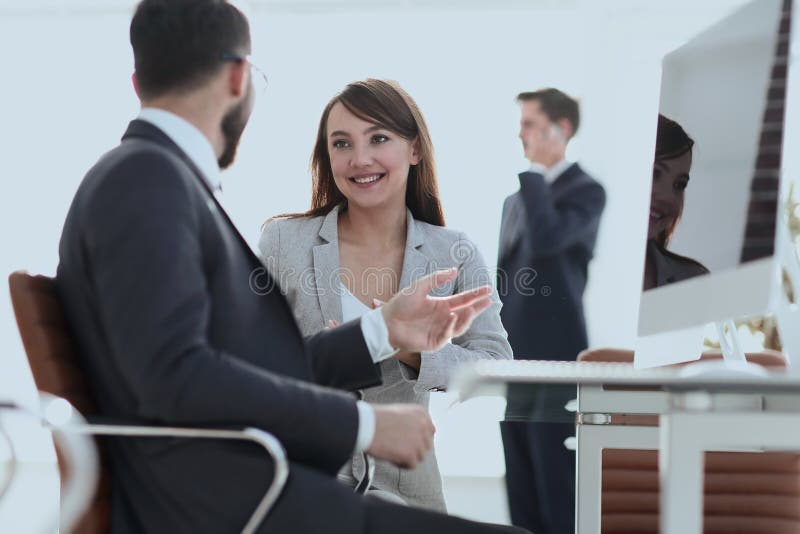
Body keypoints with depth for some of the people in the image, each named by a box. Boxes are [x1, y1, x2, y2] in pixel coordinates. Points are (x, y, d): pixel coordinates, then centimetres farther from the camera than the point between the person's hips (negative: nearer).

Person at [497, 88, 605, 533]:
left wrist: (535, 171, -13)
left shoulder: (586, 190, -5)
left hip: (554, 358, -8)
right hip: (514, 361, 8)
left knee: (561, 486, -6)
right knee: (523, 492, 10)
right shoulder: (518, 197, 18)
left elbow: (545, 241, -24)